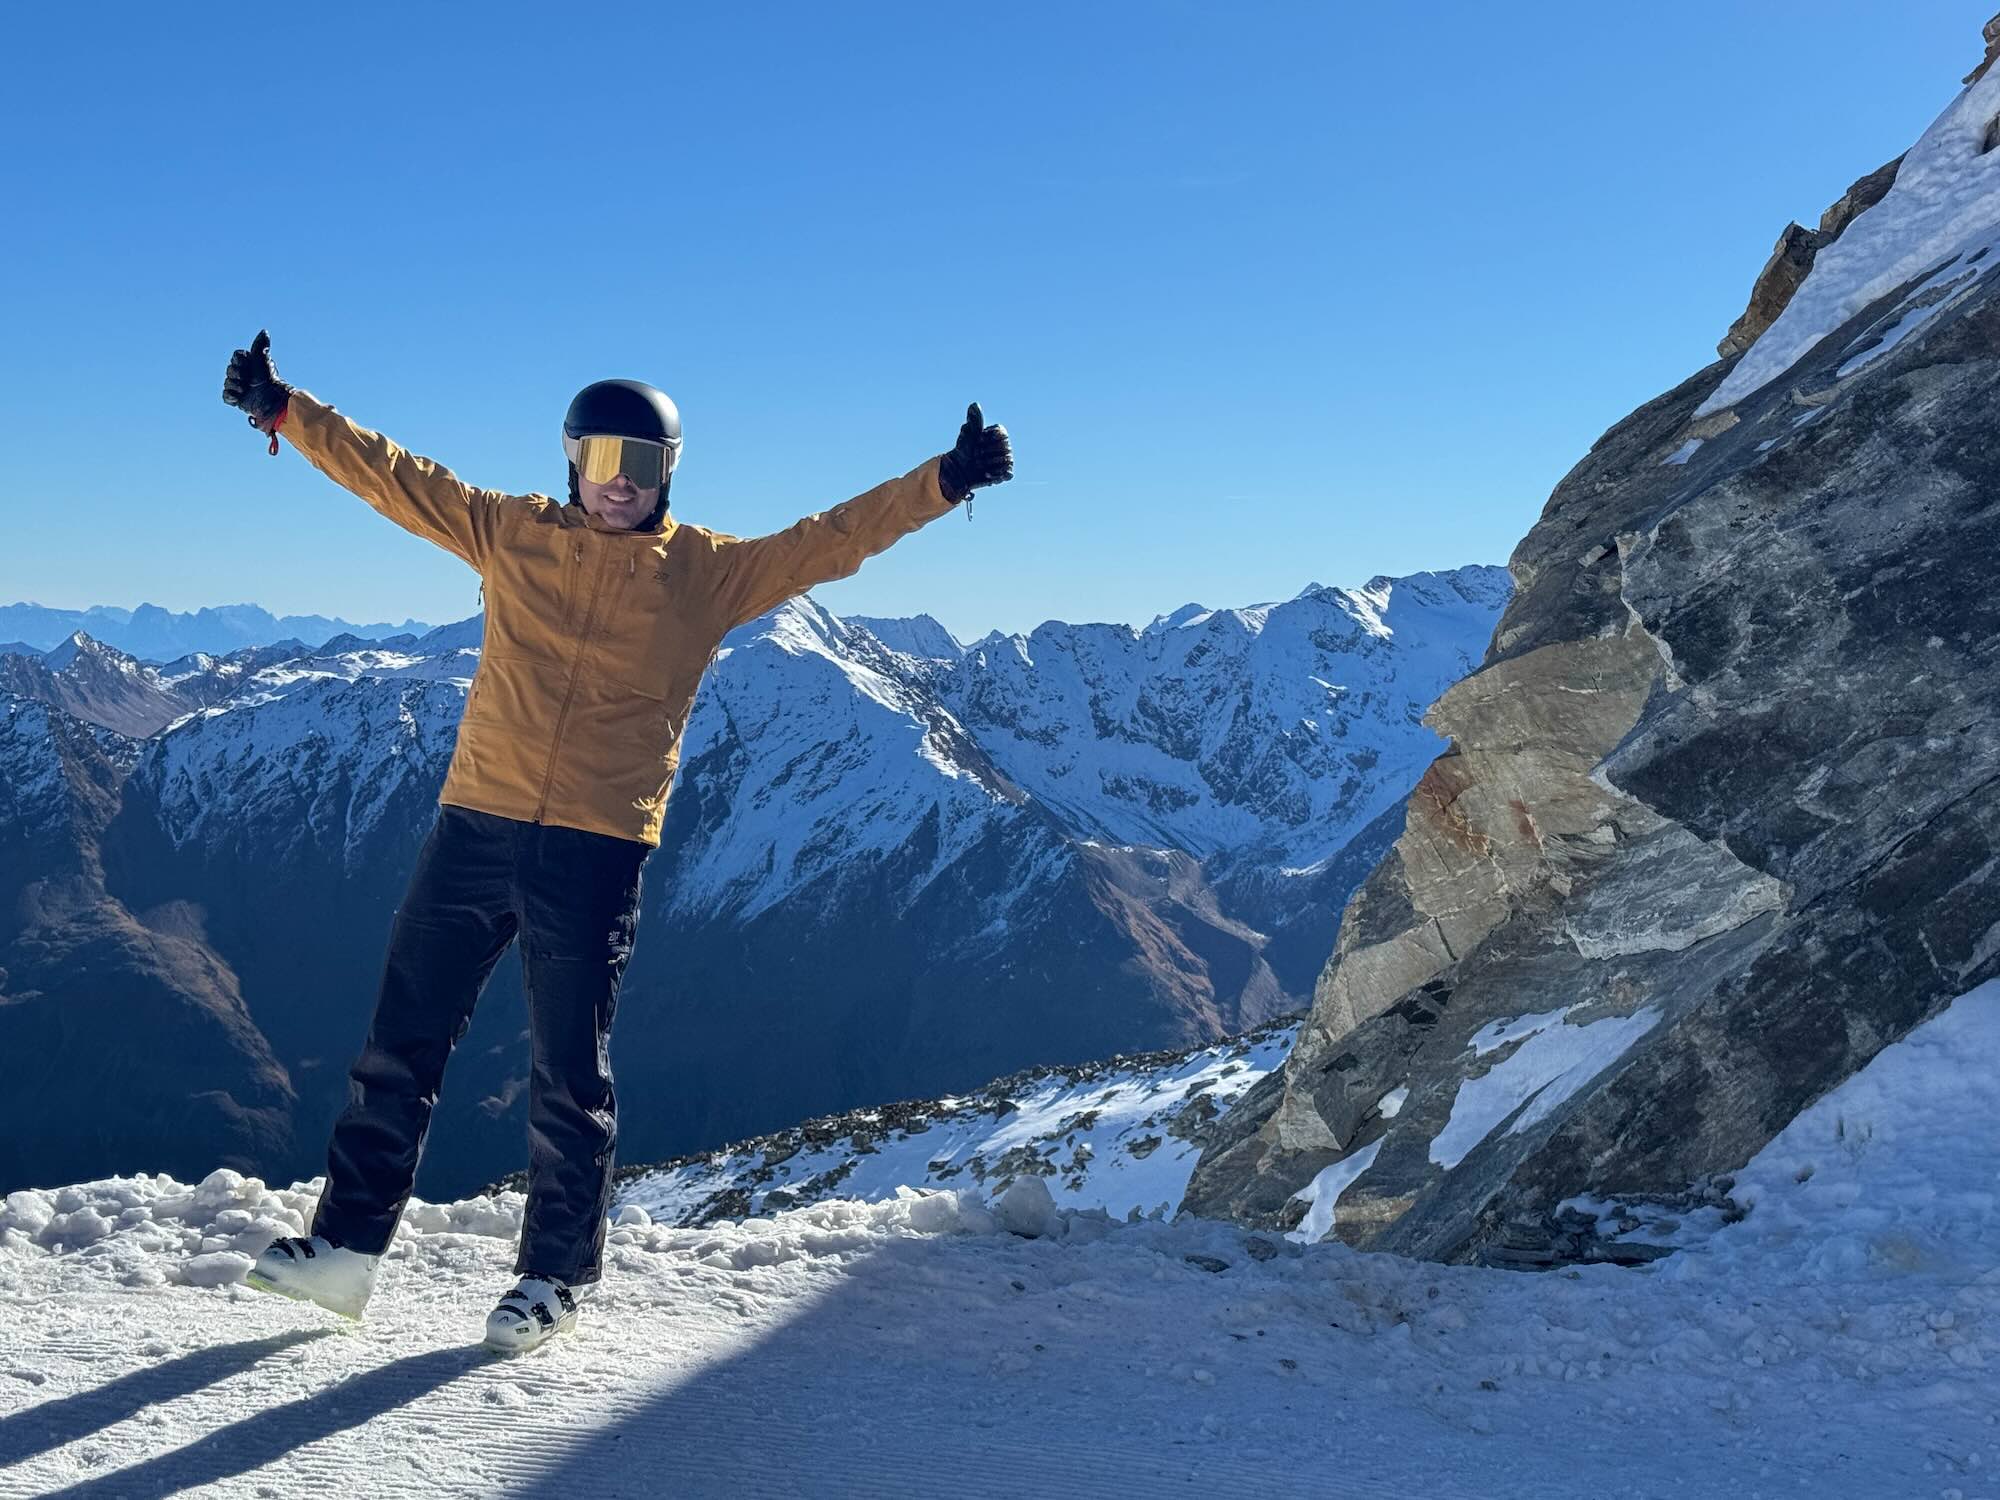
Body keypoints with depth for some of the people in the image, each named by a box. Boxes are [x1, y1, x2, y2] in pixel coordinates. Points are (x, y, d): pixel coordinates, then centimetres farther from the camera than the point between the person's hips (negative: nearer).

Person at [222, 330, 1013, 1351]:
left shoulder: (711, 571, 4)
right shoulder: (513, 534, 9)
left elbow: (830, 540, 1)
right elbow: (389, 476, 11)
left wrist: (944, 481, -7)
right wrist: (282, 409, 7)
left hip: (596, 852, -2)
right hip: (474, 828, 2)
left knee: (570, 1076, 5)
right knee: (400, 1047, 7)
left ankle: (556, 1277, 18)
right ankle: (347, 1245, 17)